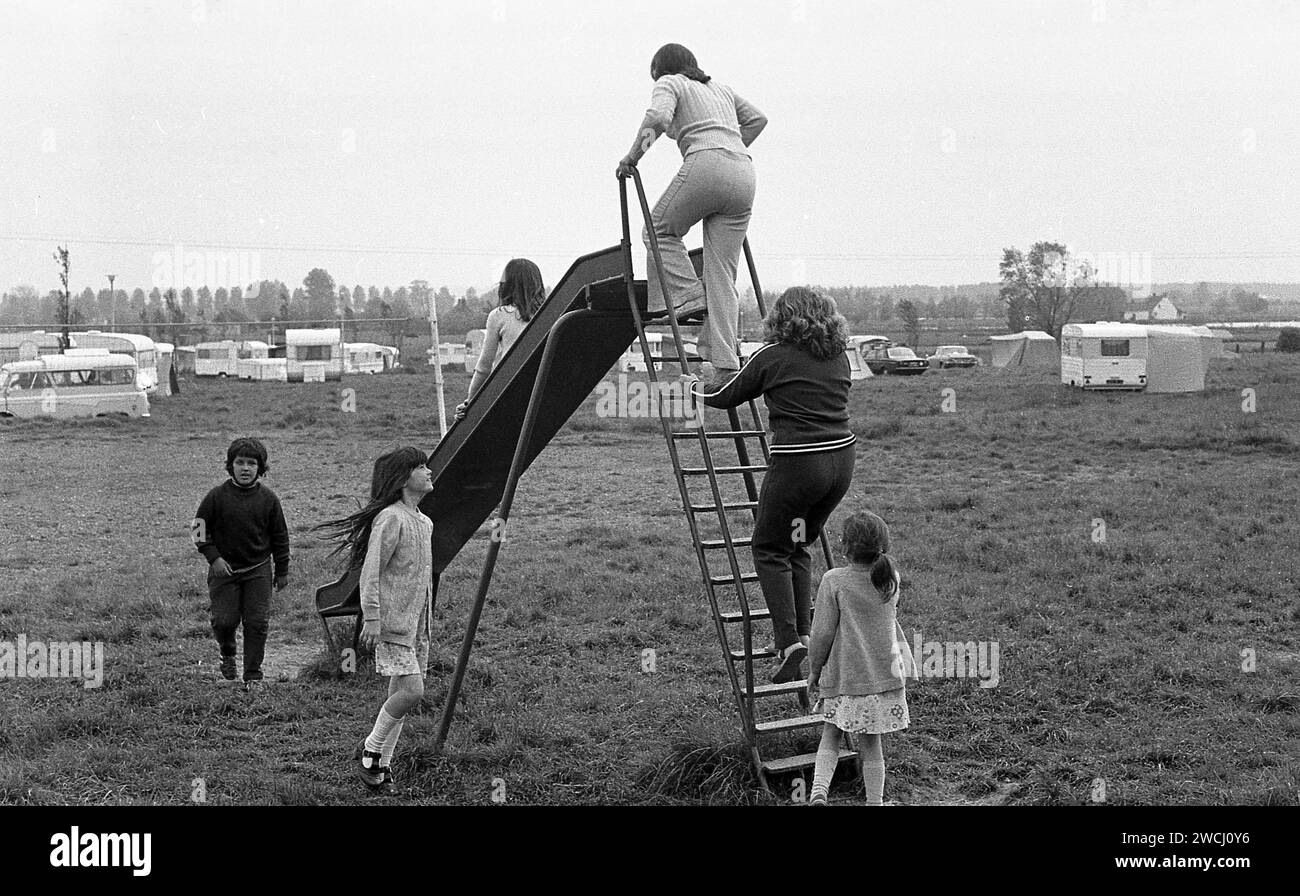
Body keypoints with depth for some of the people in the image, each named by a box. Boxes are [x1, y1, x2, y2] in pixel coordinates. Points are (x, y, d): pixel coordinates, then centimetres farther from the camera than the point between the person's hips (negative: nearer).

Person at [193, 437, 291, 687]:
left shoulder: (268, 498, -1)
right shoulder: (217, 496, -6)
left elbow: (280, 537, 8)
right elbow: (199, 529, 3)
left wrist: (282, 571, 10)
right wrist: (213, 558, -8)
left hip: (258, 570, 1)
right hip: (224, 569, -1)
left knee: (257, 622, -2)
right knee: (224, 620, -6)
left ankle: (253, 675, 8)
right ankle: (227, 653, 27)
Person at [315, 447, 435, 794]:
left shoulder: (425, 523, 14)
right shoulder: (390, 518, -14)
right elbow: (371, 572, -17)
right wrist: (371, 619, -21)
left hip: (416, 622, 8)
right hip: (392, 622, -8)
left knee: (400, 694, 8)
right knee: (411, 691, -15)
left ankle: (383, 762, 16)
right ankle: (370, 749, 3)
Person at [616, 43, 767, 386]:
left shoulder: (669, 84, 12)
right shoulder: (719, 88, 32)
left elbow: (657, 117, -10)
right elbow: (757, 119, 42)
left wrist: (633, 156, -1)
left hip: (706, 165, -6)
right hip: (744, 174, 7)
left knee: (660, 228, 17)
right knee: (722, 272, 3)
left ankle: (686, 296, 0)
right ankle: (726, 364, -4)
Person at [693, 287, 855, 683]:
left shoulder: (773, 356, -3)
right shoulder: (838, 357, 11)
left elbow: (725, 396, 8)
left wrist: (695, 387, 30)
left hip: (798, 463, -6)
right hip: (842, 458, 6)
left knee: (769, 549, 8)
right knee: (798, 546, 21)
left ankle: (789, 641, -5)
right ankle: (803, 634, 15)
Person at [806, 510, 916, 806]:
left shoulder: (834, 581, -14)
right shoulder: (891, 579, -1)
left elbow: (823, 633, -10)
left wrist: (814, 669, 3)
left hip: (843, 678, -3)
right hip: (885, 675, 3)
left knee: (831, 736, 11)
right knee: (870, 744, 10)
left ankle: (818, 790, -7)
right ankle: (874, 802, 11)